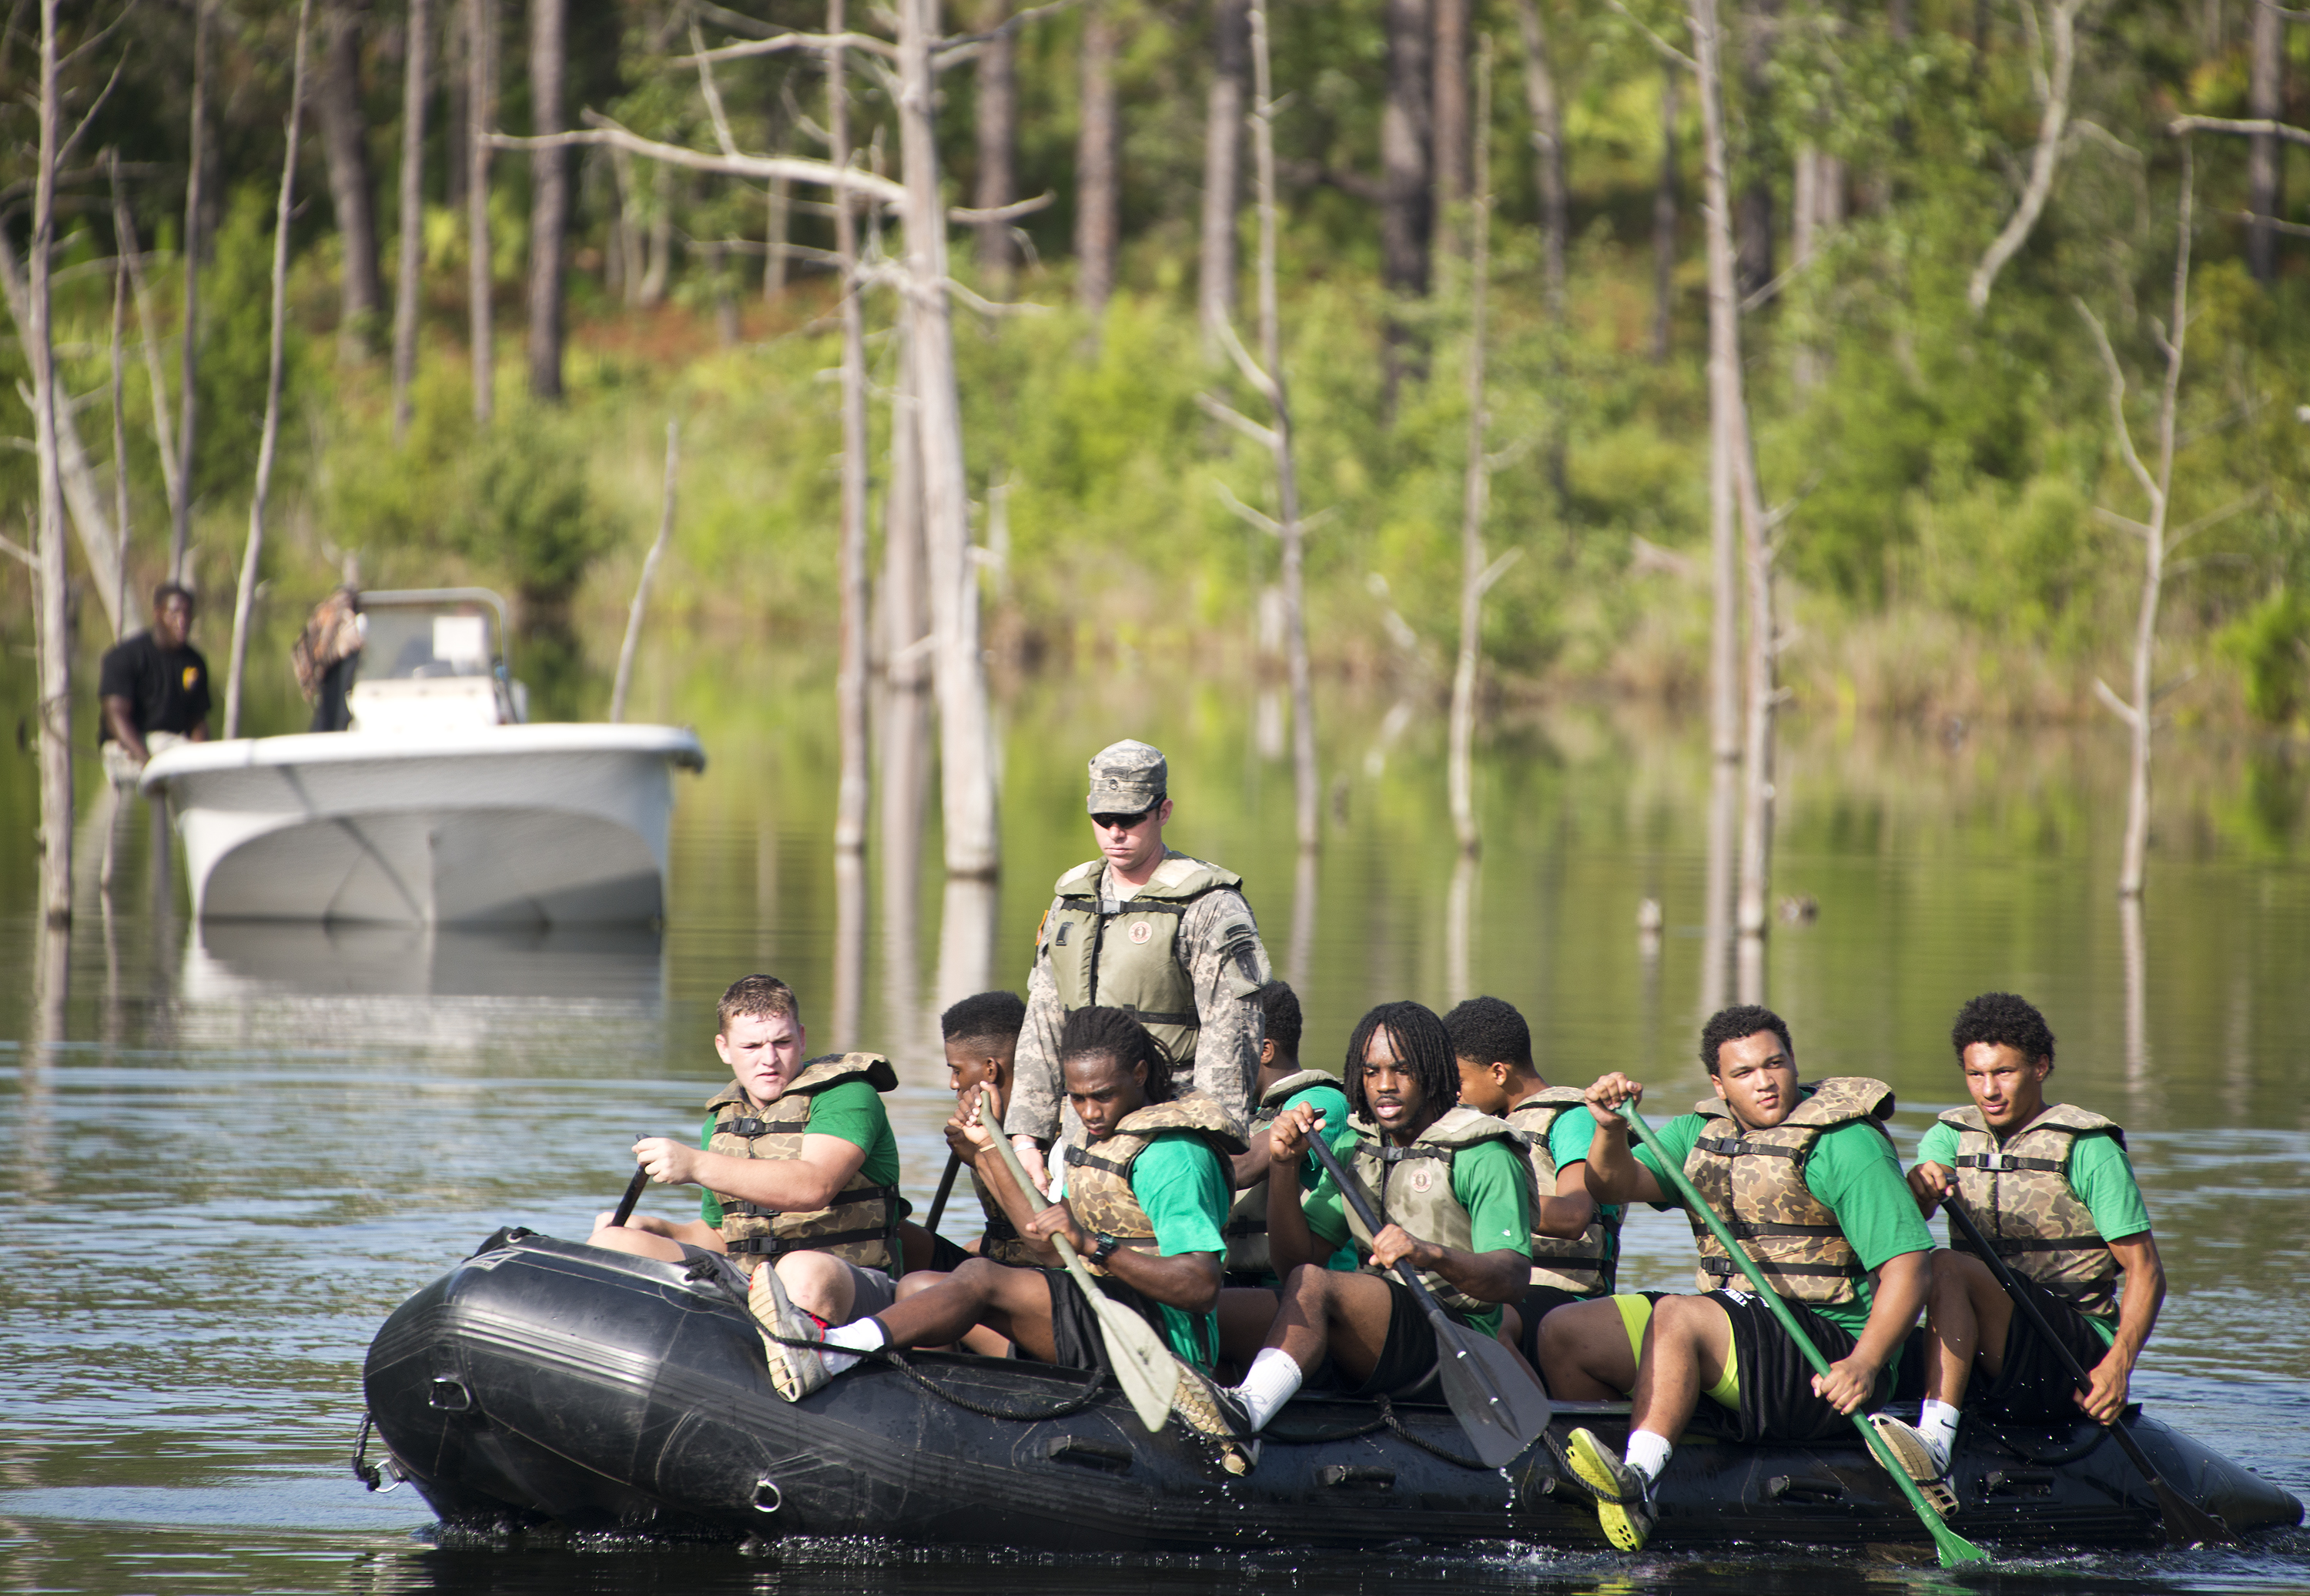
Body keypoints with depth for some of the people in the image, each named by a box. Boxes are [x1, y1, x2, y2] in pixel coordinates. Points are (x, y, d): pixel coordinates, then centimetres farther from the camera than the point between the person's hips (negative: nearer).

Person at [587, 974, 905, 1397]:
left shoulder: (845, 1094, -6)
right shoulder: (722, 1119, 17)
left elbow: (814, 1187, -25)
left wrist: (696, 1165, -30)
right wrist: (653, 1229, 5)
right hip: (744, 1284, 7)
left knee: (803, 1272, -43)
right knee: (610, 1243, -8)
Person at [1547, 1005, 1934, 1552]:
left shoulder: (1844, 1142, -9)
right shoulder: (1703, 1132, 13)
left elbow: (1908, 1264, -17)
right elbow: (1615, 1186, 1)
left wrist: (1864, 1365, -31)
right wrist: (1611, 1130, -22)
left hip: (1824, 1353, -8)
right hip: (1732, 1332, 8)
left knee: (1676, 1316, -31)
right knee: (1562, 1333, 2)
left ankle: (1637, 1485, -45)